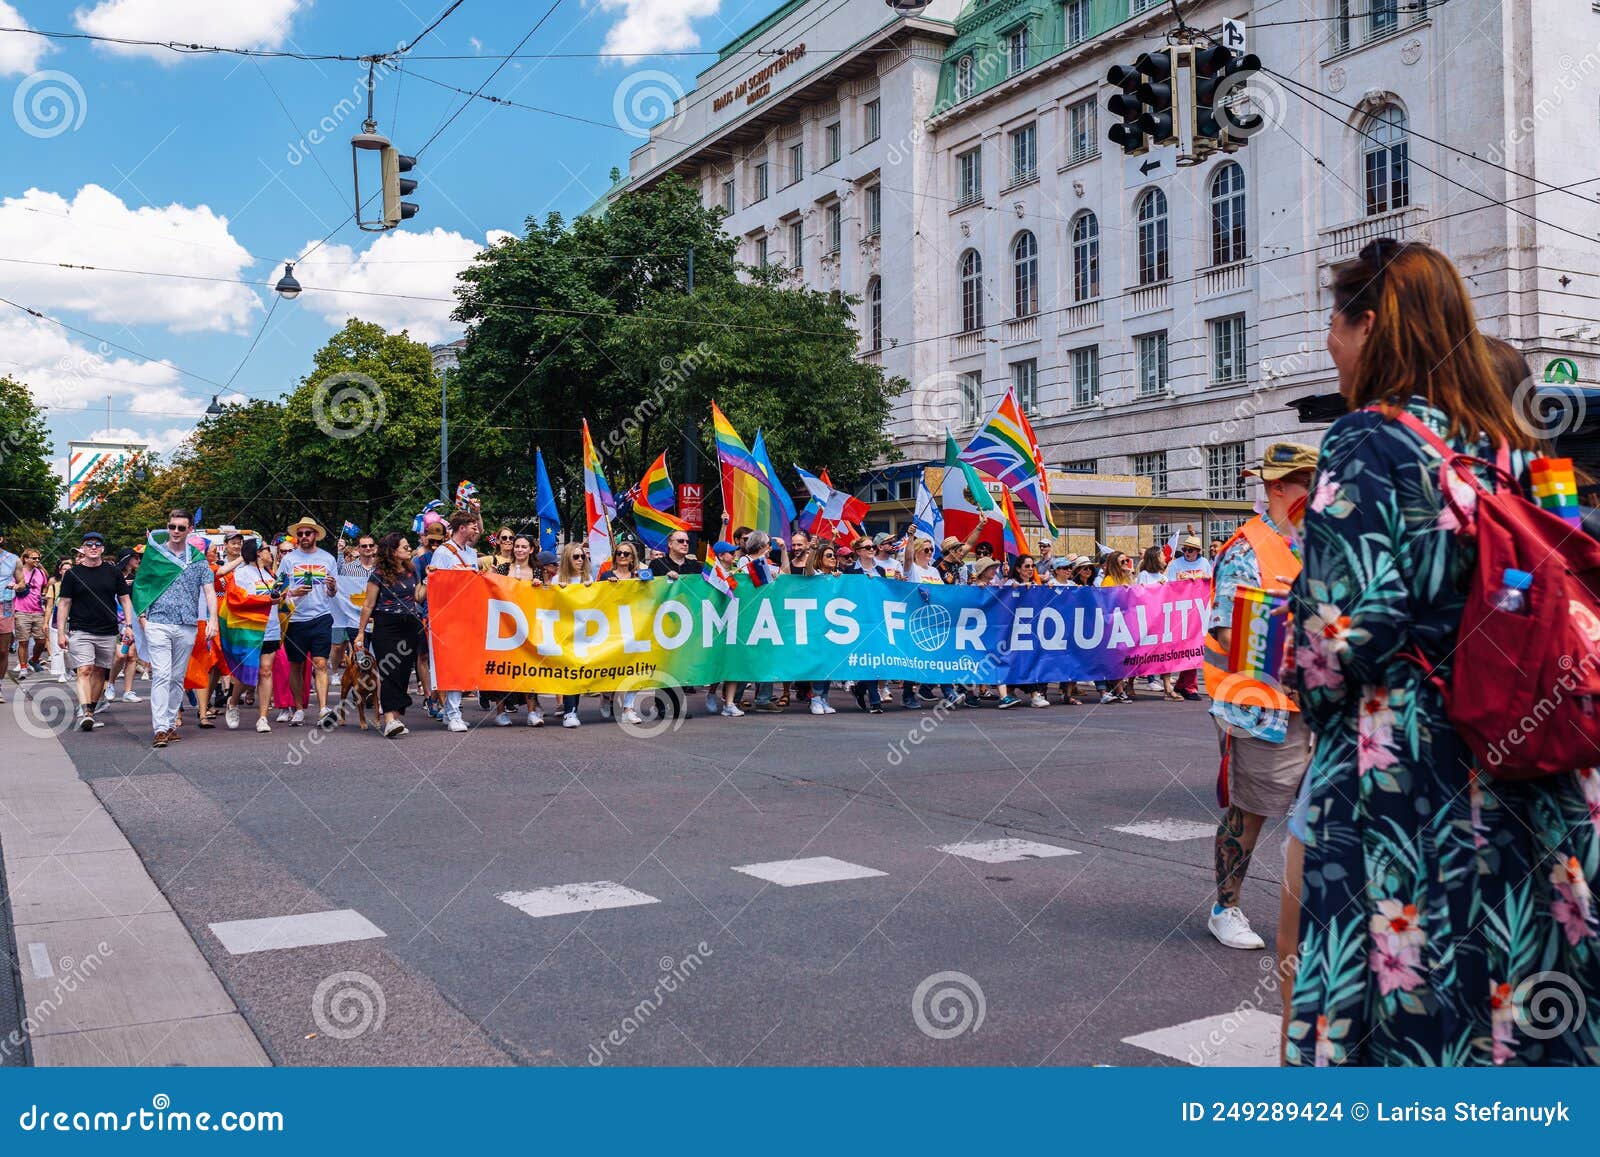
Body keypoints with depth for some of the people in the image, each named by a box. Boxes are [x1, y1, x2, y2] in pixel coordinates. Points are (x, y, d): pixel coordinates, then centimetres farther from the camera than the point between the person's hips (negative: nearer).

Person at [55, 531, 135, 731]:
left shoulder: (113, 572, 8)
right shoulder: (73, 573, 3)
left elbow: (125, 600, 11)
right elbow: (64, 603, 5)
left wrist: (128, 626, 1)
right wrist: (60, 632, -1)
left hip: (108, 632, 3)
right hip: (80, 632, -3)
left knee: (100, 672, 7)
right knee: (84, 671, -14)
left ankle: (91, 712, 18)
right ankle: (84, 712, -24)